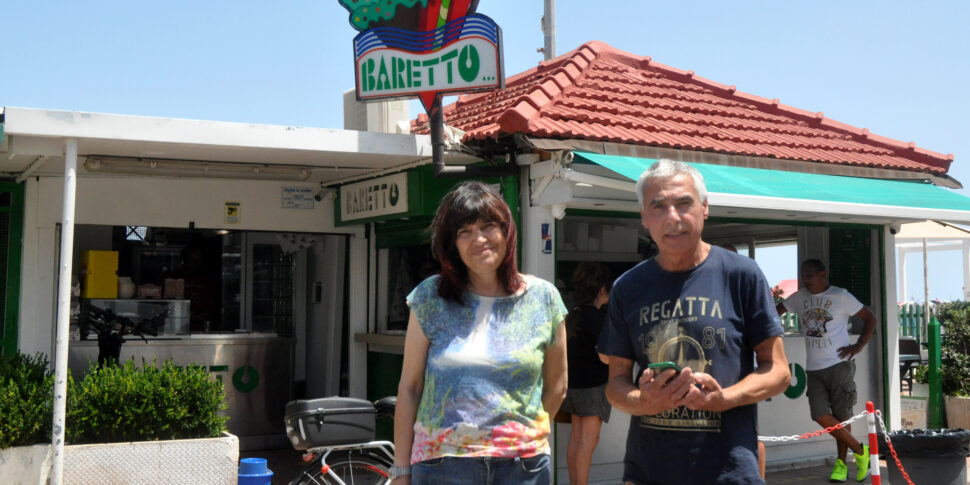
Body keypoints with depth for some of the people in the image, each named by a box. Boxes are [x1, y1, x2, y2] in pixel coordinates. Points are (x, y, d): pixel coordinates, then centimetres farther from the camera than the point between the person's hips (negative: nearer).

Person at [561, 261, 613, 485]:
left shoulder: (574, 314, 9)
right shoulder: (596, 316, -16)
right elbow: (605, 356, -21)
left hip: (574, 382, 8)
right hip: (593, 383, -8)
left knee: (576, 437, 12)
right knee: (589, 439, -5)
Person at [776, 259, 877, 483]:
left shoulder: (840, 296, -3)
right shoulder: (799, 298, 10)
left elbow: (870, 318, 1)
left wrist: (858, 346, -8)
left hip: (839, 365, -4)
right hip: (813, 369, 4)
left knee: (841, 416, 2)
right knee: (821, 415, -8)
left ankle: (841, 464, 18)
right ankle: (860, 451, 8)